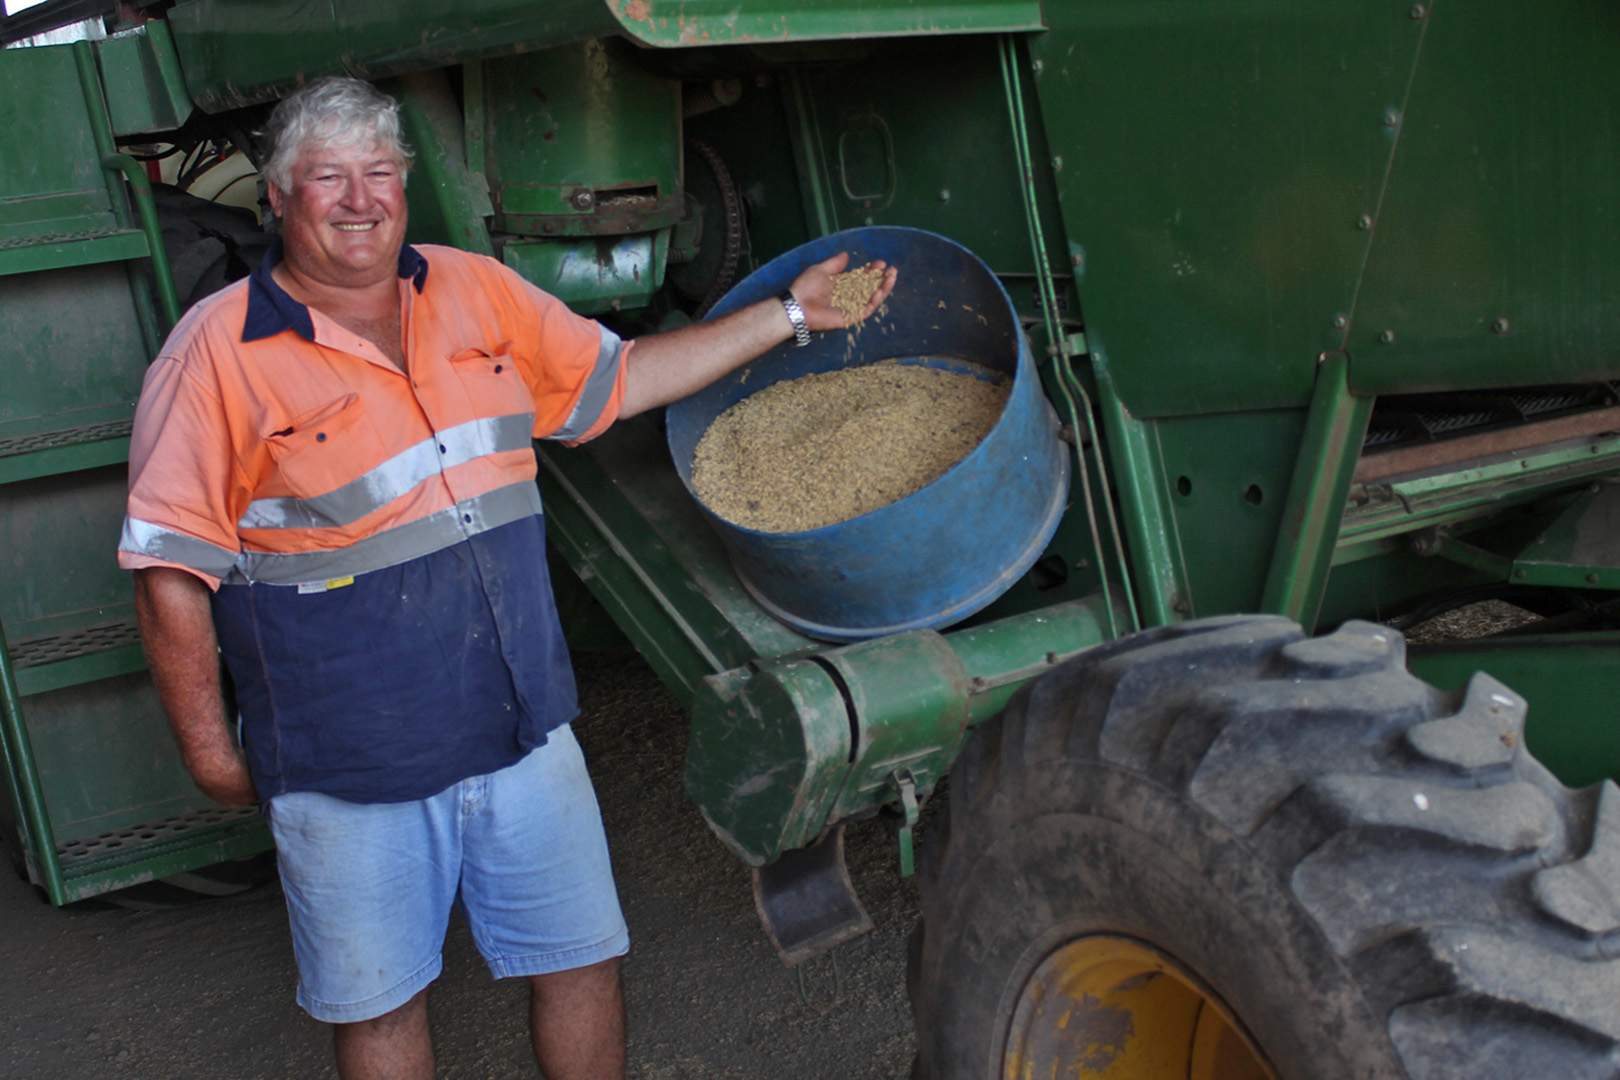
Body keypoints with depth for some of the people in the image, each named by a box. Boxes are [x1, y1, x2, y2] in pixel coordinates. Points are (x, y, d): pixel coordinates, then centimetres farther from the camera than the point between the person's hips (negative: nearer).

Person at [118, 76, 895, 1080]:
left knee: (584, 957, 14)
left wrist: (790, 314, 13)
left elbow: (619, 378, 14)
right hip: (349, 769, -4)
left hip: (523, 732, 4)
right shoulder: (220, 354, -12)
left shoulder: (477, 292, 4)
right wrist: (211, 752, -8)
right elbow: (172, 574, -10)